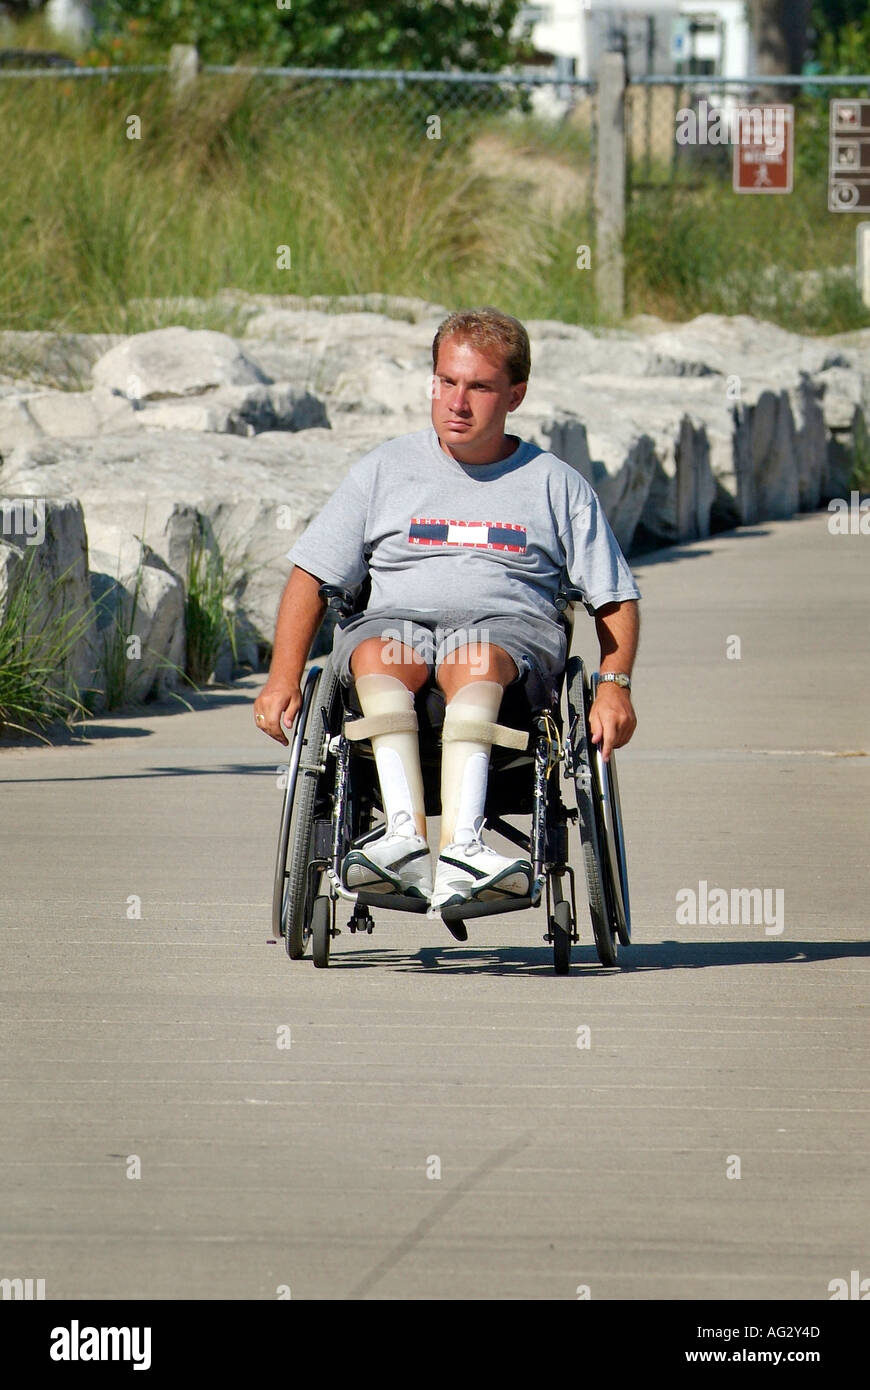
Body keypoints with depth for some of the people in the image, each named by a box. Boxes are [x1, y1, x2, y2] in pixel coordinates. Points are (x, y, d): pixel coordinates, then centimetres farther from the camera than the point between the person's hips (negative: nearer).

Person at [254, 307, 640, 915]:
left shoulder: (555, 484, 16)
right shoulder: (386, 469, 18)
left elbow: (615, 598, 15)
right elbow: (313, 575, 15)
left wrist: (615, 684, -4)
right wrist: (284, 678, 1)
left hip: (509, 623, -1)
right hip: (394, 617, 2)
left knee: (476, 657, -38)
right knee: (378, 651, -36)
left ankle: (461, 845, -58)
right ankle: (407, 833, -54)